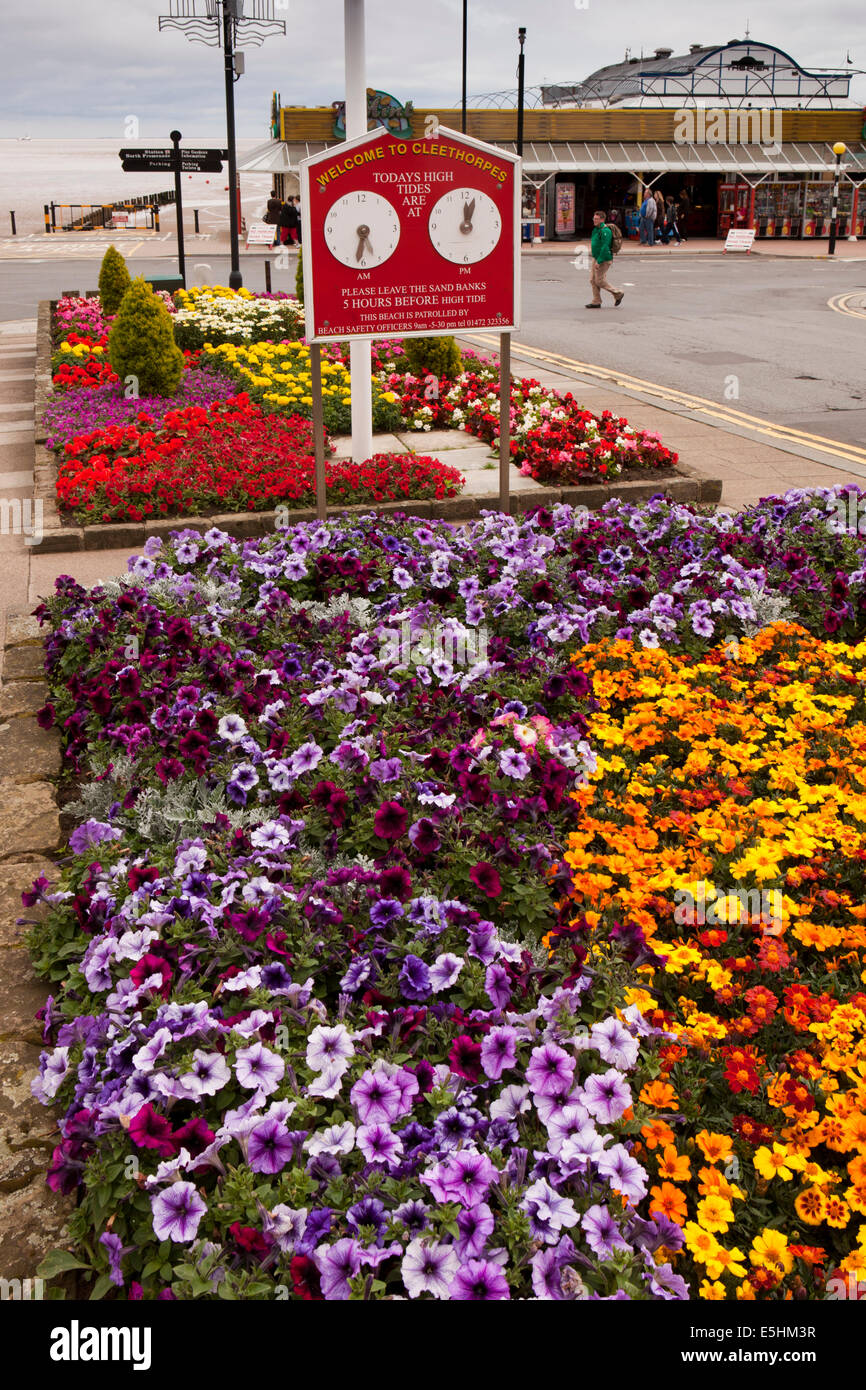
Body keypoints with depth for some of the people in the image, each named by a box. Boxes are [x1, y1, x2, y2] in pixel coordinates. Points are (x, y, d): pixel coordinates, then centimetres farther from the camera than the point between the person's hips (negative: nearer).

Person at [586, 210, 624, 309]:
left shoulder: (605, 231, -20)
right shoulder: (596, 229, 11)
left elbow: (605, 247, -25)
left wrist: (599, 261, -26)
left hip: (603, 260, -10)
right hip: (596, 258, 10)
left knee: (600, 281, -5)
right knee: (593, 280, 7)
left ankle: (618, 293, 10)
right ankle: (596, 302, 14)